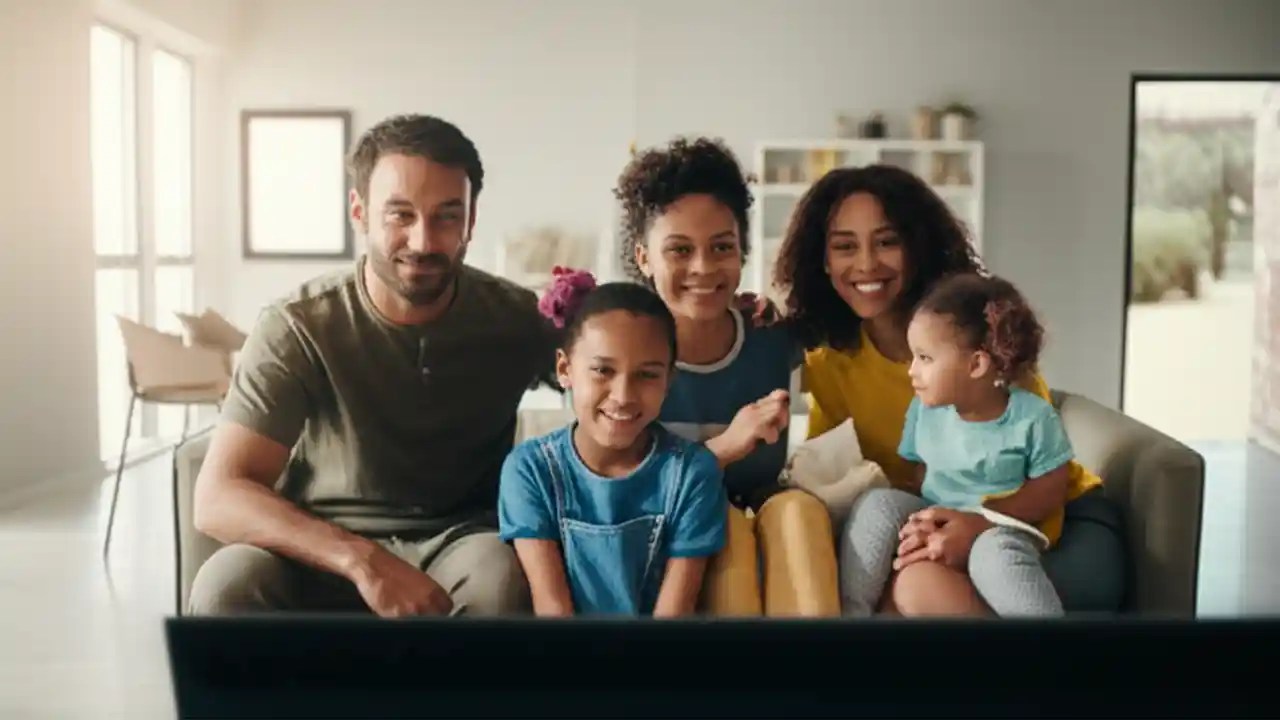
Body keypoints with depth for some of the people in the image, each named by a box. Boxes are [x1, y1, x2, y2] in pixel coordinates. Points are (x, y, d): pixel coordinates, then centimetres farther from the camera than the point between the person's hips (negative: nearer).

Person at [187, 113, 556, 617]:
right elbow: (218, 498, -23)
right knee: (228, 583, -32)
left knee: (499, 574, -34)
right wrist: (362, 559, -37)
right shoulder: (297, 328, -14)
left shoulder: (515, 319, -9)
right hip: (324, 551, 0)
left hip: (457, 549, 1)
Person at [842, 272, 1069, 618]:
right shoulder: (924, 409, -1)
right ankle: (851, 609, -19)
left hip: (1003, 530, -5)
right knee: (878, 503, -21)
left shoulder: (1033, 417, -13)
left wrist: (978, 520, -18)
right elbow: (920, 475, 7)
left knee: (994, 553, -38)